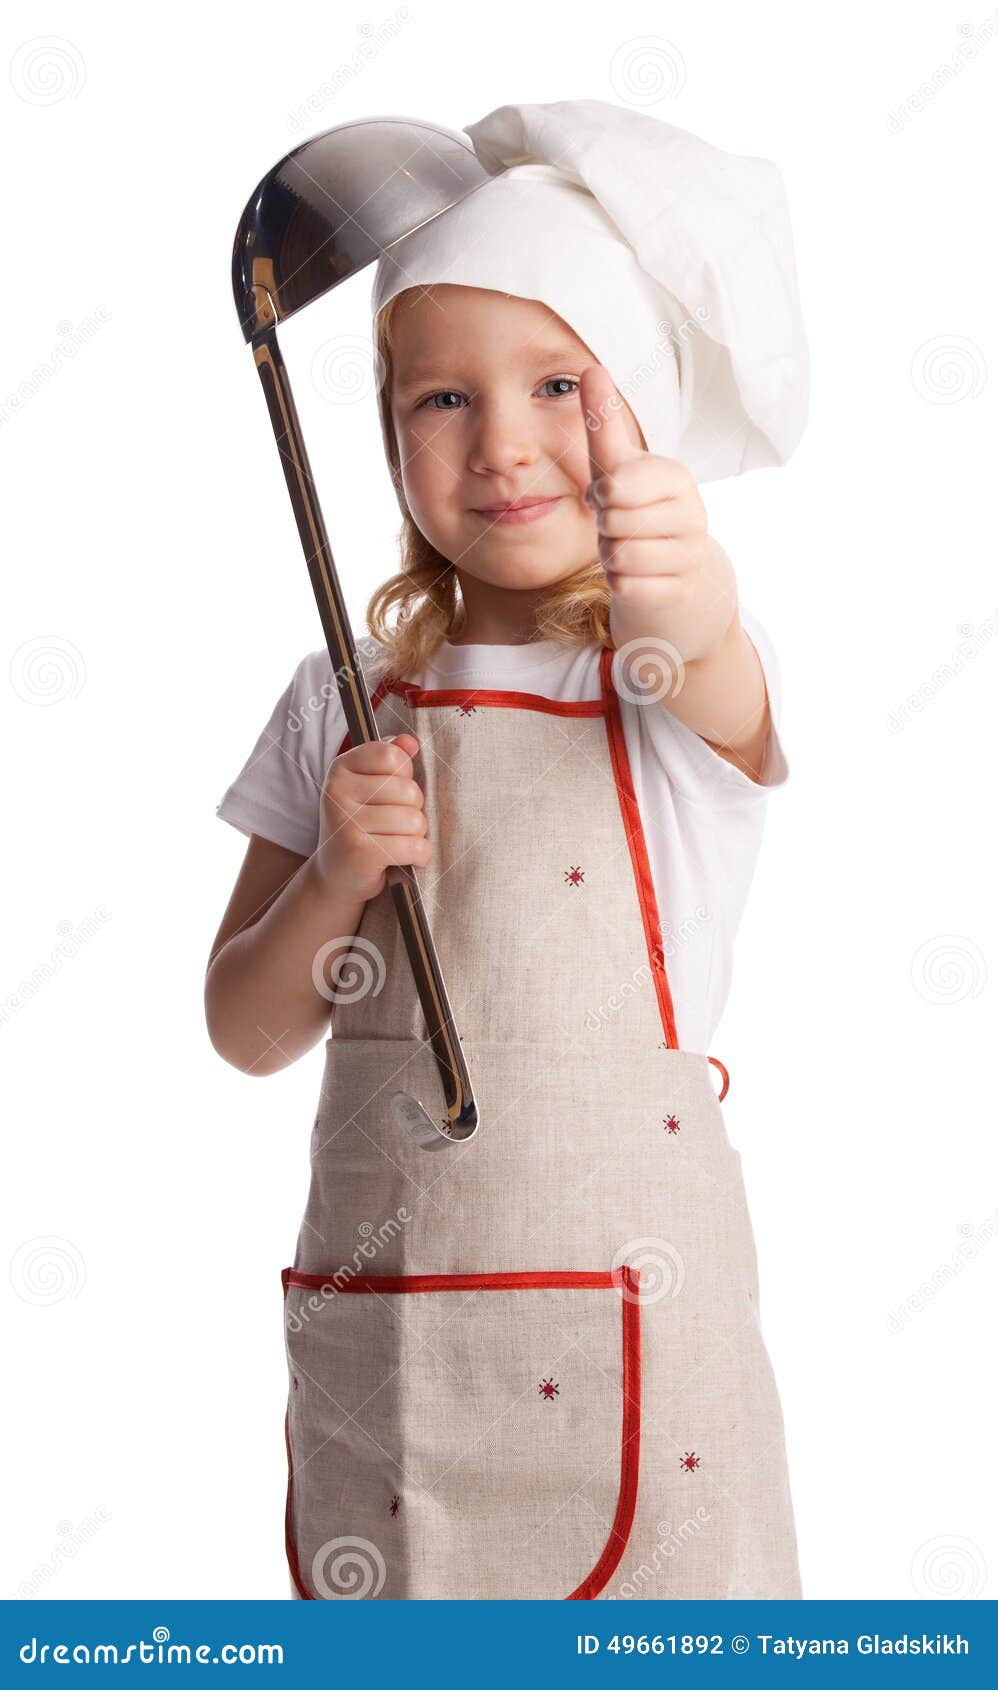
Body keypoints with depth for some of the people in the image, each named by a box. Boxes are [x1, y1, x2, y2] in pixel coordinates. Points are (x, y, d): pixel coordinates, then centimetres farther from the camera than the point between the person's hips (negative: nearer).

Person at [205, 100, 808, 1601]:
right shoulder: (343, 704, 6)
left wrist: (694, 607, -52)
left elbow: (727, 703, -30)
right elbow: (248, 1035, 8)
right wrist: (334, 878, -11)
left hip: (627, 1307, -3)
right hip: (380, 1325, 3)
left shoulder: (673, 681, -4)